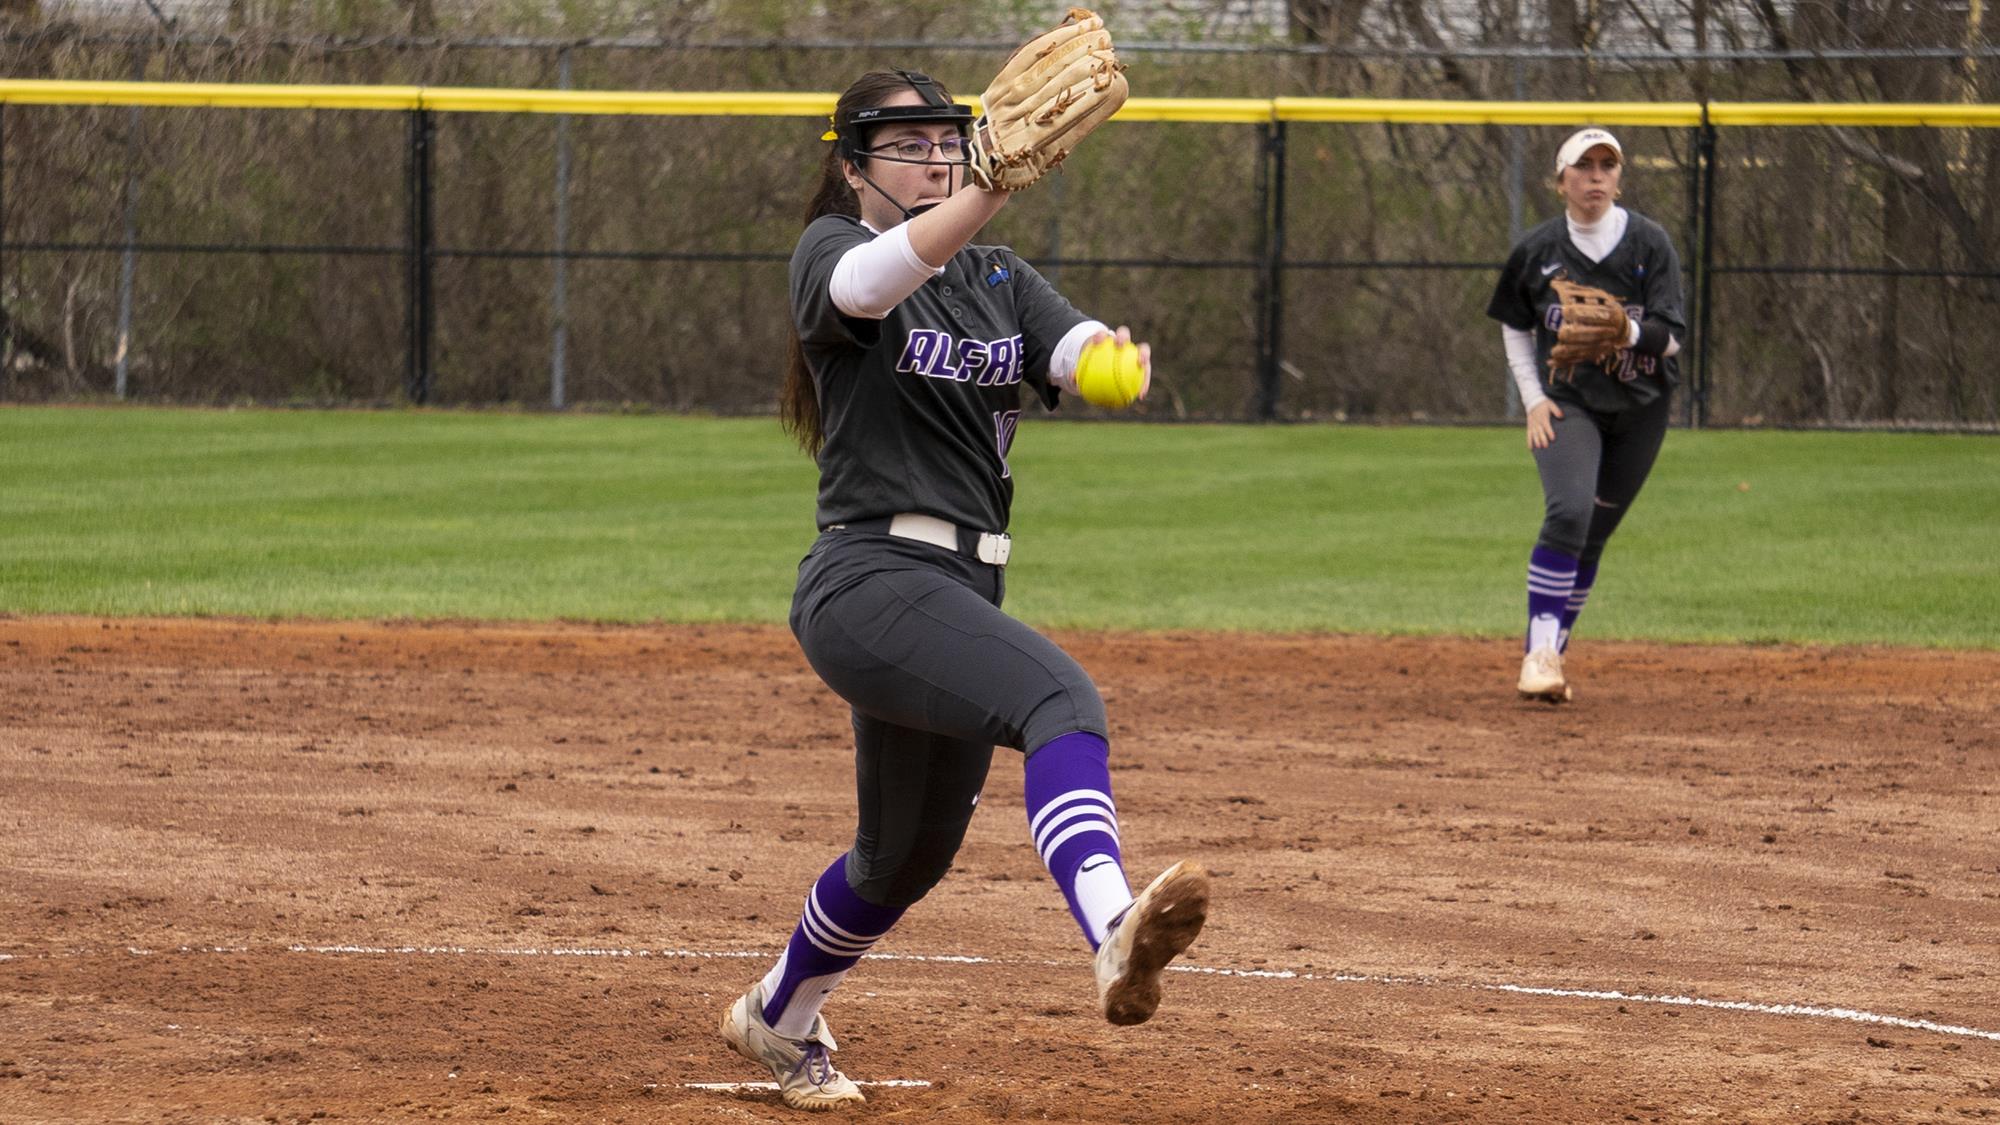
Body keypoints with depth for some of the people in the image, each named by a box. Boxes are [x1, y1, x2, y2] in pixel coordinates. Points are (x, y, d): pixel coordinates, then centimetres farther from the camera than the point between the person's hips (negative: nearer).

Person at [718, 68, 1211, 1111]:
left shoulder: (1001, 281, 16)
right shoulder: (831, 252, -1)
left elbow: (1079, 353, -4)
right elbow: (875, 279, -27)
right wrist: (997, 185, -44)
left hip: (961, 593, 8)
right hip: (867, 582, -8)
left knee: (911, 851, 20)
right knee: (1060, 697, -33)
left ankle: (778, 1016, 46)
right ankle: (1113, 933, -56)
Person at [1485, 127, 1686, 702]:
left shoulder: (1651, 244, -6)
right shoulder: (1537, 250, -3)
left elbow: (1672, 336, -10)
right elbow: (1515, 329, 11)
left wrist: (1627, 331, -31)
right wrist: (1534, 399, -1)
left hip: (1640, 406, 1)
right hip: (1566, 403, -1)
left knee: (1594, 535, 5)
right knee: (1569, 511, -23)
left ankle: (1554, 649, 20)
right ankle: (1540, 650, -23)